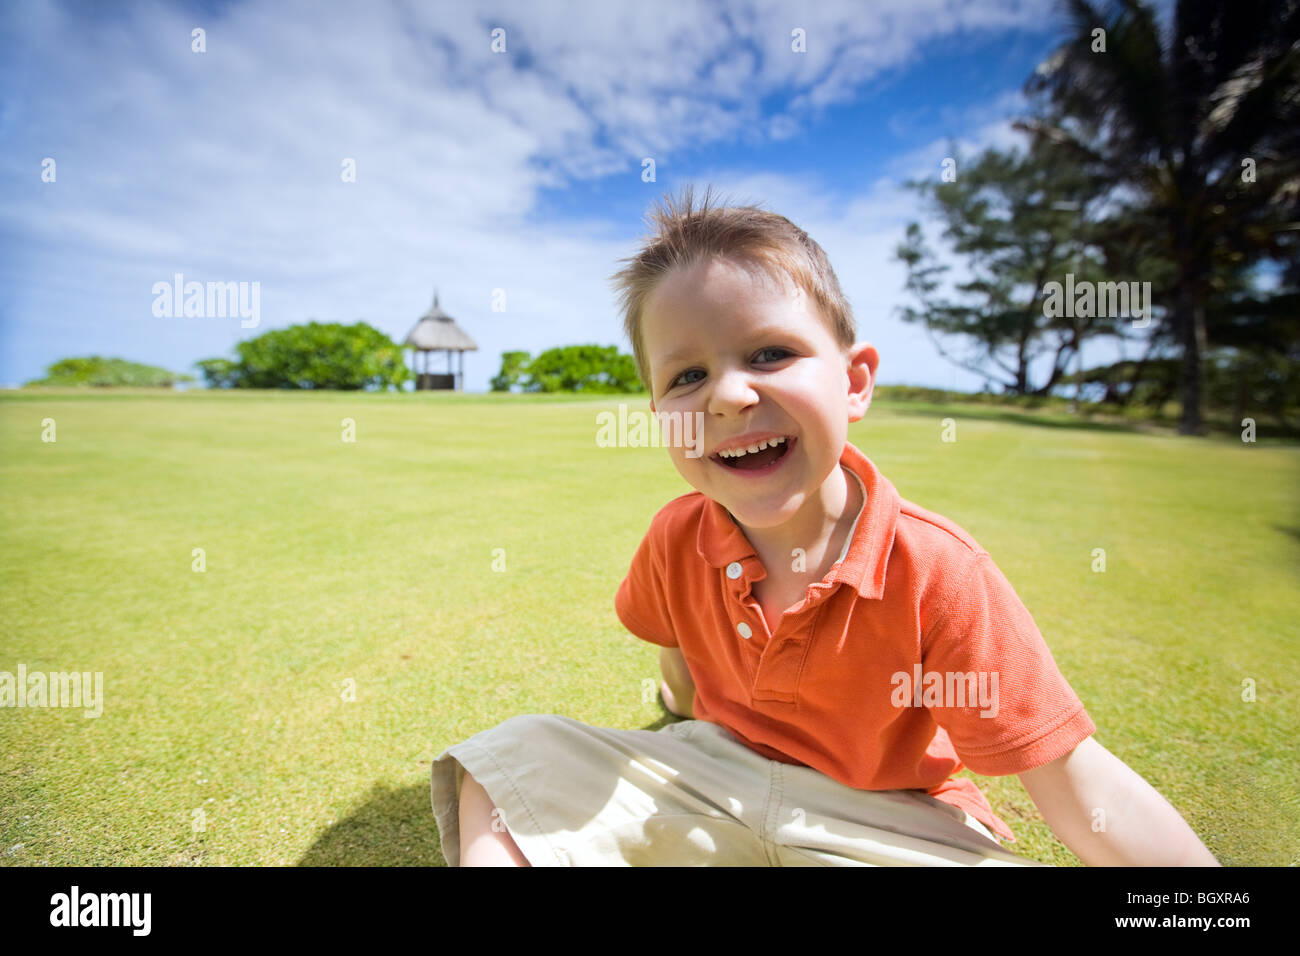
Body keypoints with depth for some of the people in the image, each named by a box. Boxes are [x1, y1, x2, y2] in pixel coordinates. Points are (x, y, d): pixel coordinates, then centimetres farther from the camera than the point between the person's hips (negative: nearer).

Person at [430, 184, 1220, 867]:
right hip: (711, 786, 3)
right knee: (510, 758, -10)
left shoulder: (934, 572, -26)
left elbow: (1076, 782, -21)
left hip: (890, 817, -2)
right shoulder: (678, 537, -13)